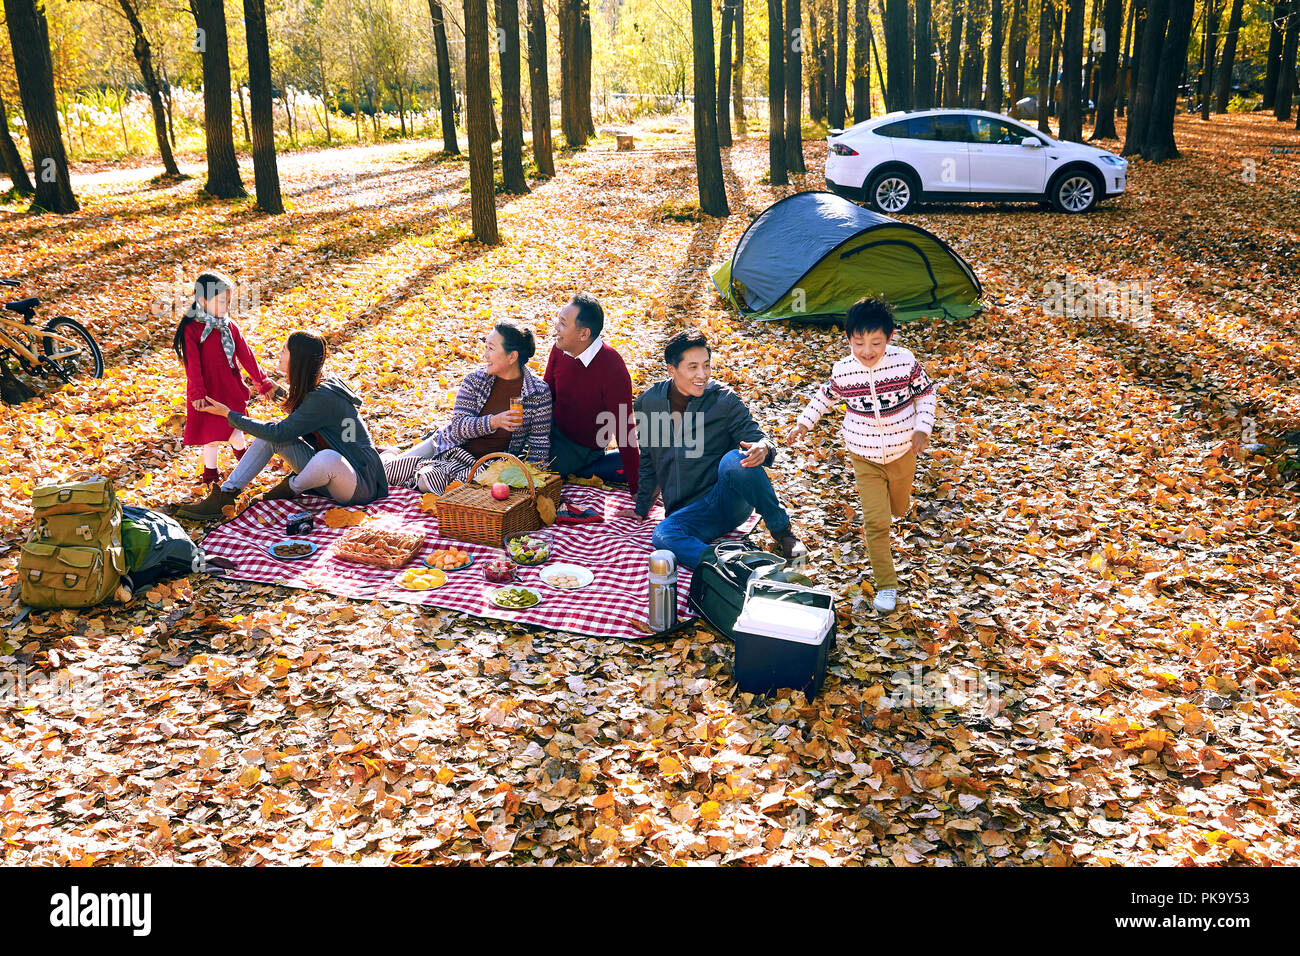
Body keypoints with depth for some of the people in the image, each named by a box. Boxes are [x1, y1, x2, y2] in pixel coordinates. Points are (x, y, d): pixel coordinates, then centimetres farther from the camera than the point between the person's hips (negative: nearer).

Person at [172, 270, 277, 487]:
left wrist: (262, 382, 8)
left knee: (233, 431, -4)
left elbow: (246, 356, 8)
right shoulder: (192, 329, -10)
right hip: (207, 391, -2)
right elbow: (192, 365, -13)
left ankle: (241, 449, 28)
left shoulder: (230, 327, 2)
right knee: (211, 432, 7)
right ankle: (210, 470, 26)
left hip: (231, 388, 2)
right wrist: (197, 394, -19)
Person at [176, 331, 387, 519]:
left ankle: (292, 488, -8)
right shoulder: (314, 388, 7)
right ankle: (224, 496, -4)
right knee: (269, 436, 1)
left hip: (360, 486, -9)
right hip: (329, 473, 9)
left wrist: (229, 414, -11)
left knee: (328, 458, -41)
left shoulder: (322, 398, -22)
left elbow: (278, 432, -18)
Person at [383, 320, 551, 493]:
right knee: (386, 469, 2)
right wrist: (493, 422, -29)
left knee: (426, 481, -26)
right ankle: (392, 455, 36)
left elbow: (539, 445, -6)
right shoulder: (475, 379, -7)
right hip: (449, 445, 3)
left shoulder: (539, 392, -12)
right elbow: (458, 426, -12)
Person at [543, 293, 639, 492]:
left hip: (583, 446, -7)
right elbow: (546, 394, 7)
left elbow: (624, 431, -29)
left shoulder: (613, 370, -31)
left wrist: (636, 489, -26)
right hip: (554, 429, 7)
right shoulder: (559, 349, -10)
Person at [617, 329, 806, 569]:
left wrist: (764, 448, -28)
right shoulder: (648, 403, 6)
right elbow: (648, 461, 19)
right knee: (663, 536, -33)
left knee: (734, 460, -35)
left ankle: (782, 530, -16)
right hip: (686, 512, 2)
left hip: (730, 499, -1)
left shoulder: (725, 400, -2)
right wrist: (641, 509, 23)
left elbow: (756, 439, -3)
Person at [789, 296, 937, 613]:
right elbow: (826, 395, 8)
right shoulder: (843, 371, -14)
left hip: (902, 453, 1)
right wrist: (804, 422, 12)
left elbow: (926, 394, -2)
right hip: (864, 459, -1)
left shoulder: (905, 362, -17)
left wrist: (922, 427, -12)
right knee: (876, 521, -6)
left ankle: (900, 500, 63)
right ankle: (886, 585, 4)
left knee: (898, 509, 23)